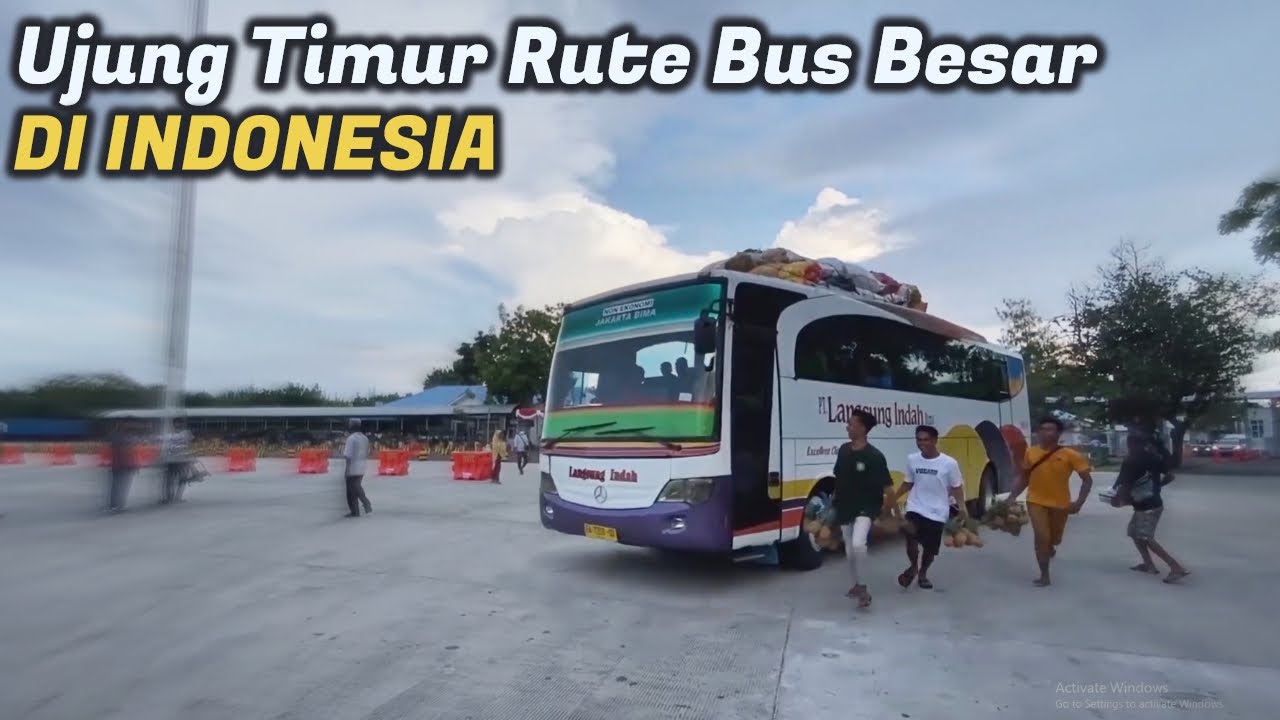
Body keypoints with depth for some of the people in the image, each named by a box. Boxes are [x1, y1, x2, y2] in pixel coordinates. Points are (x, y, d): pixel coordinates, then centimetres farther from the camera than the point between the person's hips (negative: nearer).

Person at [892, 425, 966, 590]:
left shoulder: (949, 463, -11)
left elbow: (956, 487, -1)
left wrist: (961, 506, -14)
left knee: (930, 548, 11)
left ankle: (922, 573, 40)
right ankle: (913, 566, 12)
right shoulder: (912, 459, -2)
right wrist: (894, 498, 6)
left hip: (937, 513, -1)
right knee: (911, 540, -19)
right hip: (915, 508, 1)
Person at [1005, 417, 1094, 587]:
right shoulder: (1030, 452, -5)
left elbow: (1087, 479, -7)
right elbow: (1023, 478, 7)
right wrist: (1012, 497, 0)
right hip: (1036, 501, 0)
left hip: (1060, 504, 0)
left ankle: (1049, 548, 55)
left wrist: (1079, 502, -17)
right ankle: (1044, 575, 6)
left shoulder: (1070, 455, -12)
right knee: (1041, 537, -10)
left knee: (1055, 539, 17)